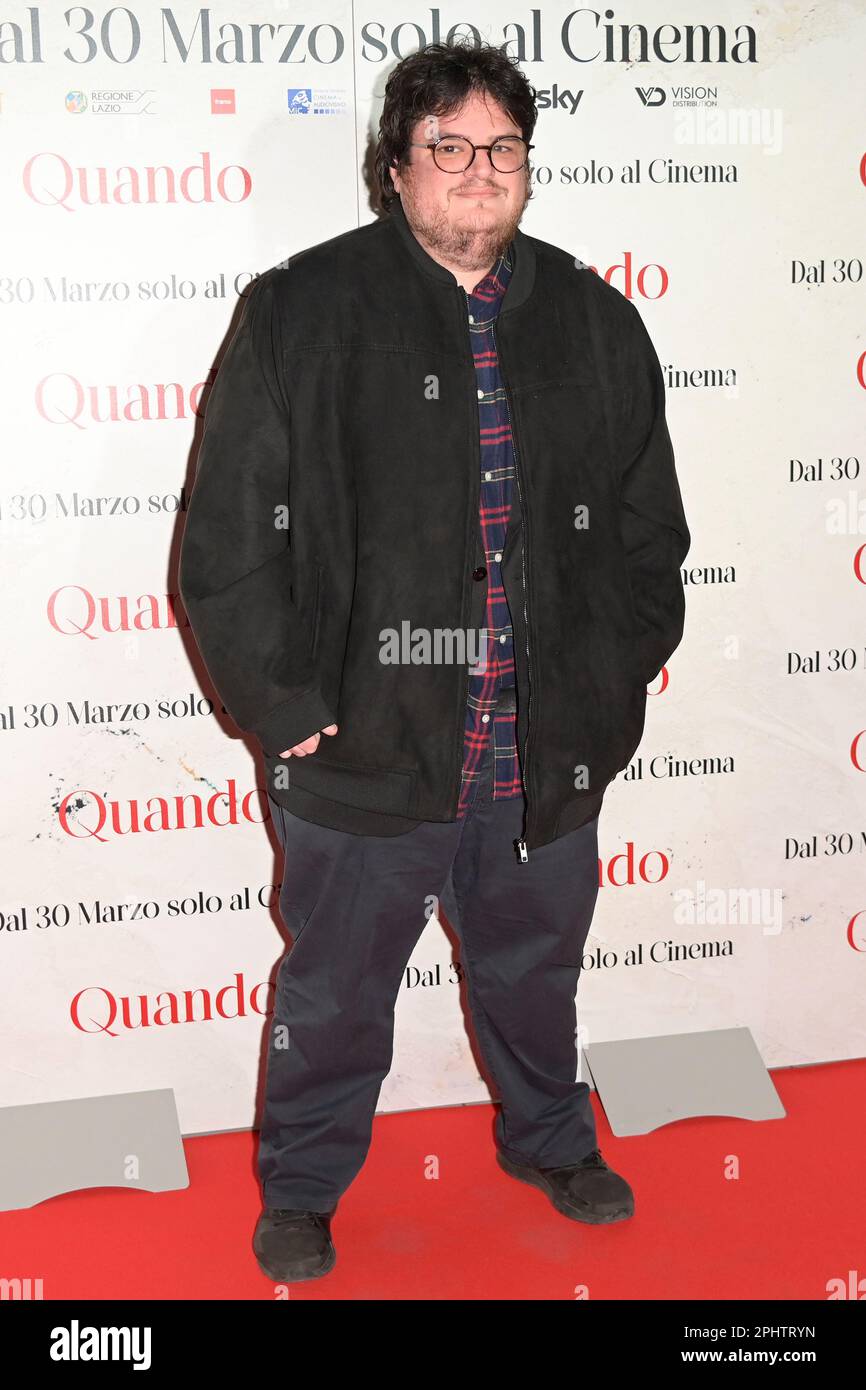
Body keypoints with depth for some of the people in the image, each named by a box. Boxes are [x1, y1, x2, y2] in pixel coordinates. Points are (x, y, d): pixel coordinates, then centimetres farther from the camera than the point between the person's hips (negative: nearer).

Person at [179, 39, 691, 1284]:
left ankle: (551, 1142, 49)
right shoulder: (303, 313, -8)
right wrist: (279, 701, -10)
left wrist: (611, 688, 7)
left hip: (546, 756, 4)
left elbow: (647, 527, 11)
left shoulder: (593, 322, 5)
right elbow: (231, 535, -8)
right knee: (335, 993, 13)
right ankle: (301, 1189, 37)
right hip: (362, 753, -3)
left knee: (536, 969, 23)